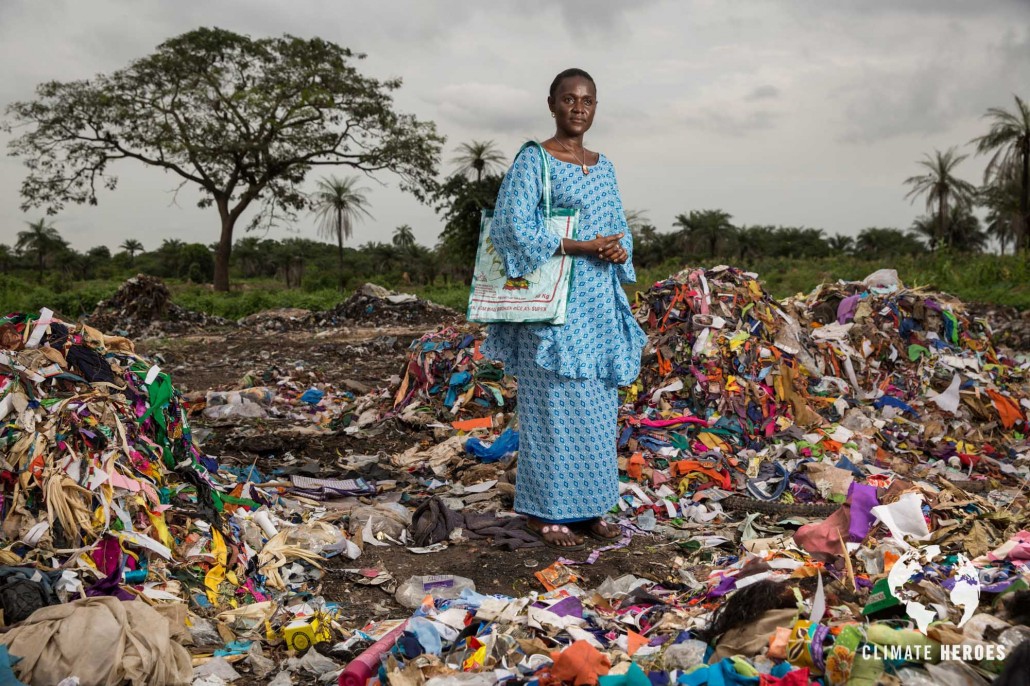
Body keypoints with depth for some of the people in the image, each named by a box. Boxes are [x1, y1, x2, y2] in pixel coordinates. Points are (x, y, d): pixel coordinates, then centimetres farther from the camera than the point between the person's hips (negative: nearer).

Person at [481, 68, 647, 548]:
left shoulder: (603, 166, 16)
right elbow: (513, 228, -14)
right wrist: (580, 248, -19)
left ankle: (588, 508, 19)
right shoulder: (533, 161, -5)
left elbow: (619, 228, 18)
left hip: (600, 305, 7)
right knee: (556, 403, -5)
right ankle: (546, 513, 6)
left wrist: (619, 251, -6)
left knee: (598, 407, 9)